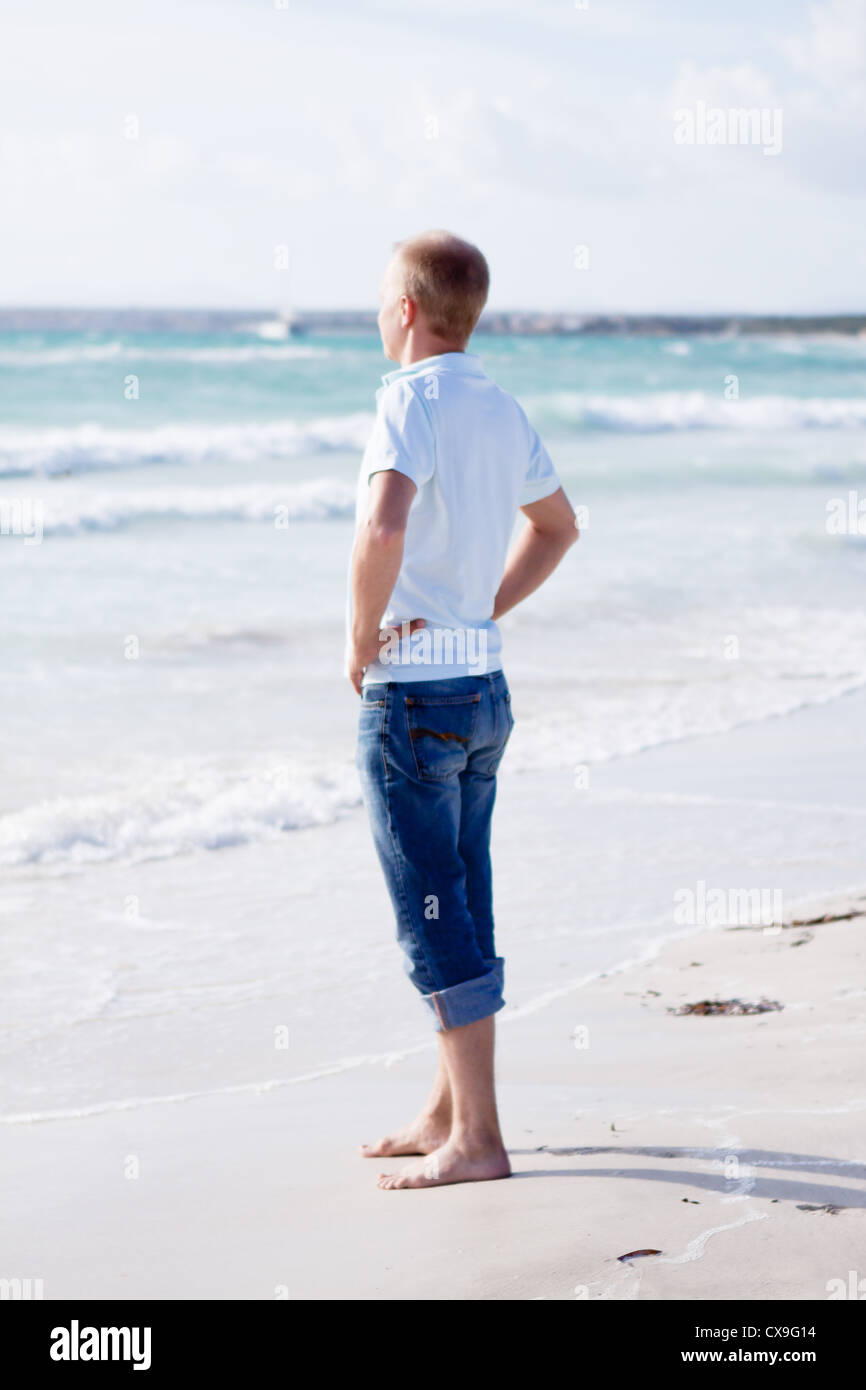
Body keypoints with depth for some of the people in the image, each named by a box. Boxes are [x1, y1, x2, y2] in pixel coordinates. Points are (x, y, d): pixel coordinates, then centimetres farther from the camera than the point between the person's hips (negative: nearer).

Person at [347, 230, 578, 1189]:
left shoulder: (411, 402, -15)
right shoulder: (501, 409, 11)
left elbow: (383, 527, -33)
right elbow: (557, 524, 27)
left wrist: (360, 641, -18)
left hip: (411, 690, -8)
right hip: (485, 683, 8)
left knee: (437, 922, -4)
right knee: (461, 914, 15)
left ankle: (476, 1137, 0)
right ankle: (447, 1112, 24)